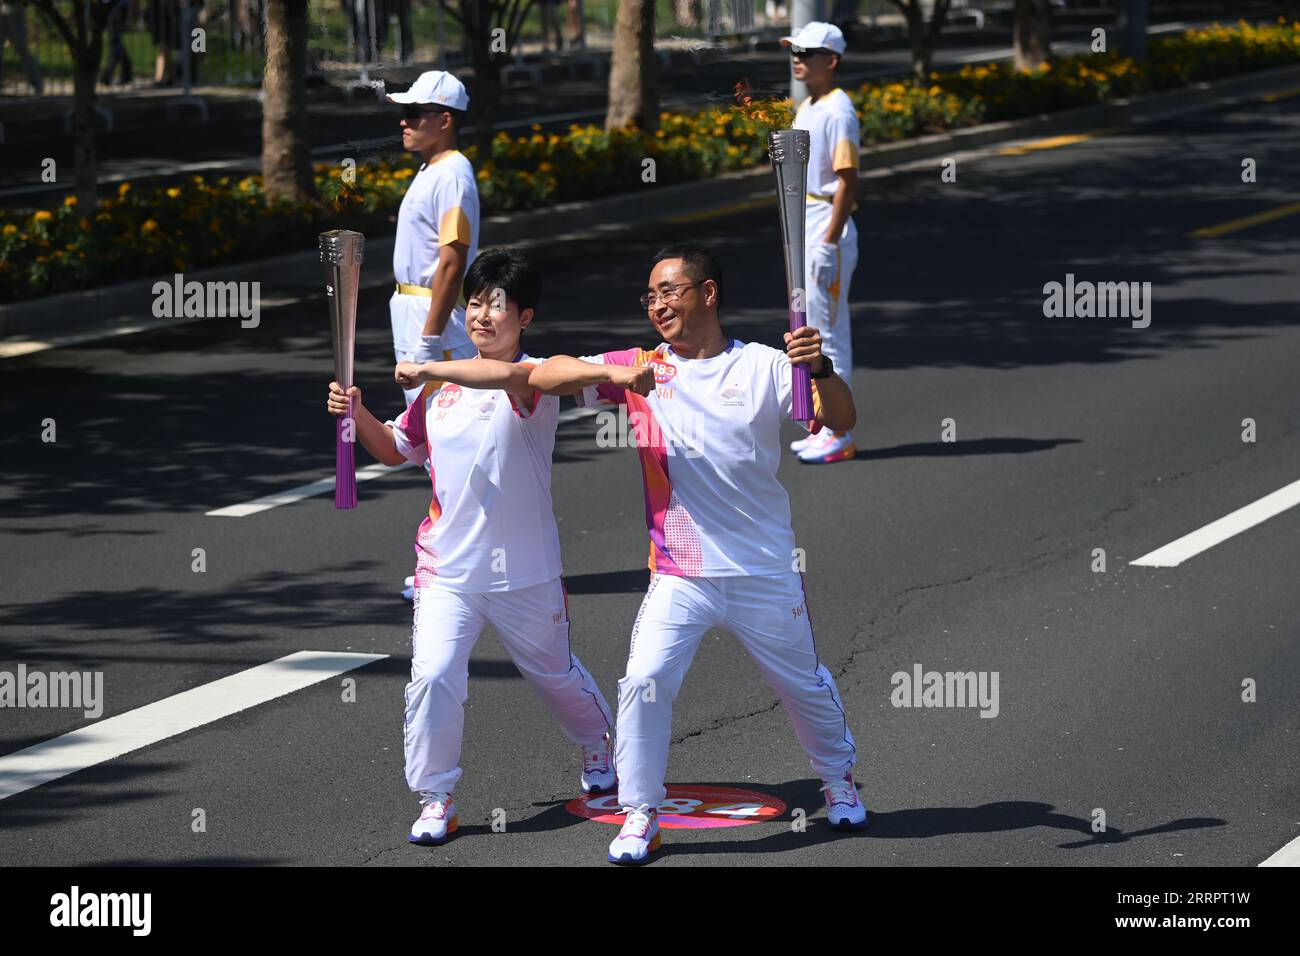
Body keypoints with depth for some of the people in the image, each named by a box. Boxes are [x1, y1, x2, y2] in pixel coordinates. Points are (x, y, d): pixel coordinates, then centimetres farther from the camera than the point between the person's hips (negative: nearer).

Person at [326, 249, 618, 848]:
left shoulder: (536, 381, -14)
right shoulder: (442, 387, 6)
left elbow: (506, 374, -40)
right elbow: (396, 450, 18)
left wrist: (427, 370, -34)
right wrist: (358, 415, -1)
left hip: (525, 573, -3)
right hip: (447, 568, 3)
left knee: (554, 675, 19)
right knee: (432, 675, -17)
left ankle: (596, 741, 50)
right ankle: (436, 798, -4)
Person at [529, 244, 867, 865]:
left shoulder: (763, 366, -1)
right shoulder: (641, 369, 2)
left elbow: (841, 422, -8)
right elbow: (542, 376, -6)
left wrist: (820, 369, -28)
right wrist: (612, 374, -24)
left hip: (766, 574, 0)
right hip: (680, 576, 0)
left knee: (804, 686, 15)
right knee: (644, 682, -16)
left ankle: (838, 779, 41)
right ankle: (639, 816, -4)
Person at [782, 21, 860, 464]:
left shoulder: (838, 110, -15)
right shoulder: (806, 108, 15)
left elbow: (847, 181, -20)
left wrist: (829, 244, -24)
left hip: (828, 227, -10)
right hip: (803, 227, 10)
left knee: (828, 329, -8)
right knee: (810, 331, 13)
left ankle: (840, 435, -5)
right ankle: (823, 427, 20)